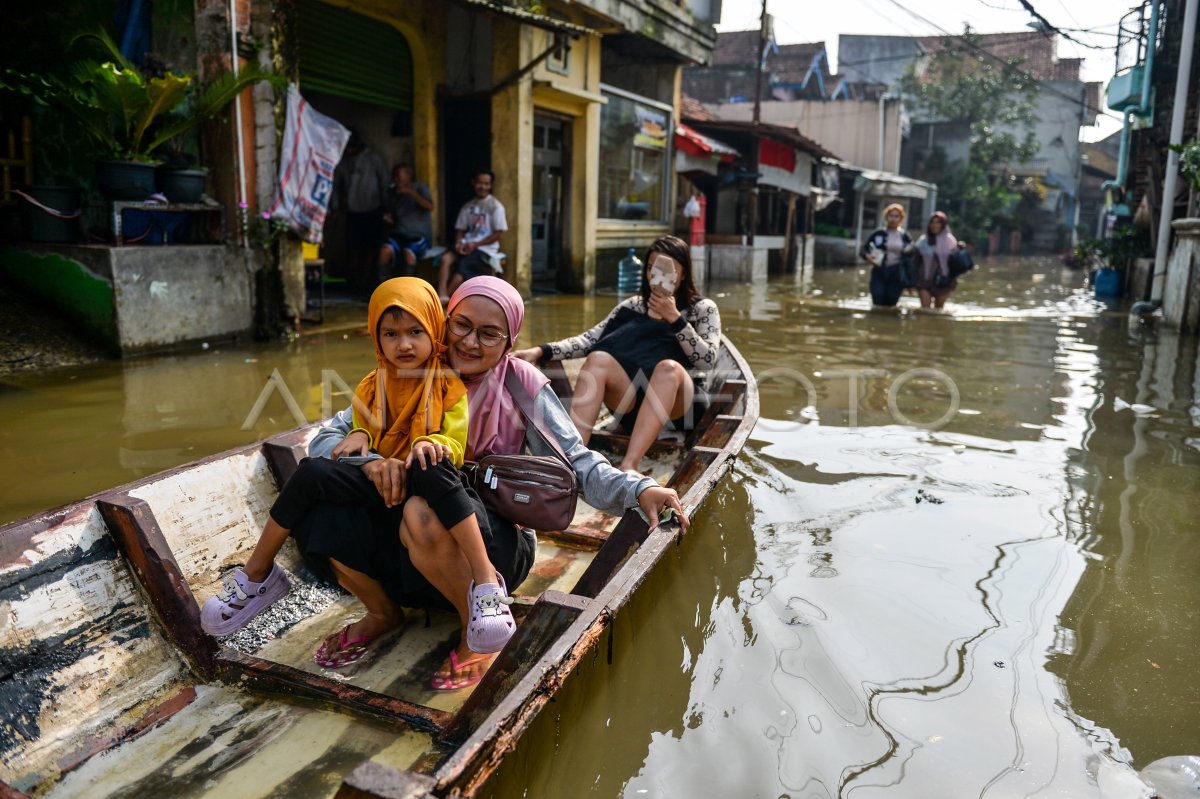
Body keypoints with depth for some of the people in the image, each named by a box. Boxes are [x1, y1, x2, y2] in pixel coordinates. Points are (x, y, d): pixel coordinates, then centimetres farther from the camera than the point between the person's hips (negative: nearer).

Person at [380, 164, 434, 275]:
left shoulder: (420, 188, -1)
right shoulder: (393, 193, 11)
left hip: (420, 235, -4)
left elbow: (430, 207, -20)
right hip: (400, 234, 4)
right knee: (385, 250, -29)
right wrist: (387, 218, -5)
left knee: (408, 252, -35)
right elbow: (389, 215, 20)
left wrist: (411, 192, -23)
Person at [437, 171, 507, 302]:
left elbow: (499, 233, -5)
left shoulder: (495, 206, 1)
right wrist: (458, 243, -7)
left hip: (485, 248, -5)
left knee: (462, 267, -31)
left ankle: (443, 299, -23)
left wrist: (475, 244, -14)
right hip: (466, 246, 5)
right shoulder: (467, 207, 17)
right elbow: (460, 229, 17)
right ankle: (442, 295, -38)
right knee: (445, 258, -26)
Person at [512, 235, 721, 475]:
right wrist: (541, 351, -13)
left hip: (679, 401, -2)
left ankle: (629, 464, -49)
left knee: (669, 367, -35)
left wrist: (675, 319, -16)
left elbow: (707, 360, -7)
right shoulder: (632, 305, 14)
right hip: (632, 398, 2)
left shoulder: (703, 309, 9)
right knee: (598, 359, -26)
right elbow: (590, 339, 1)